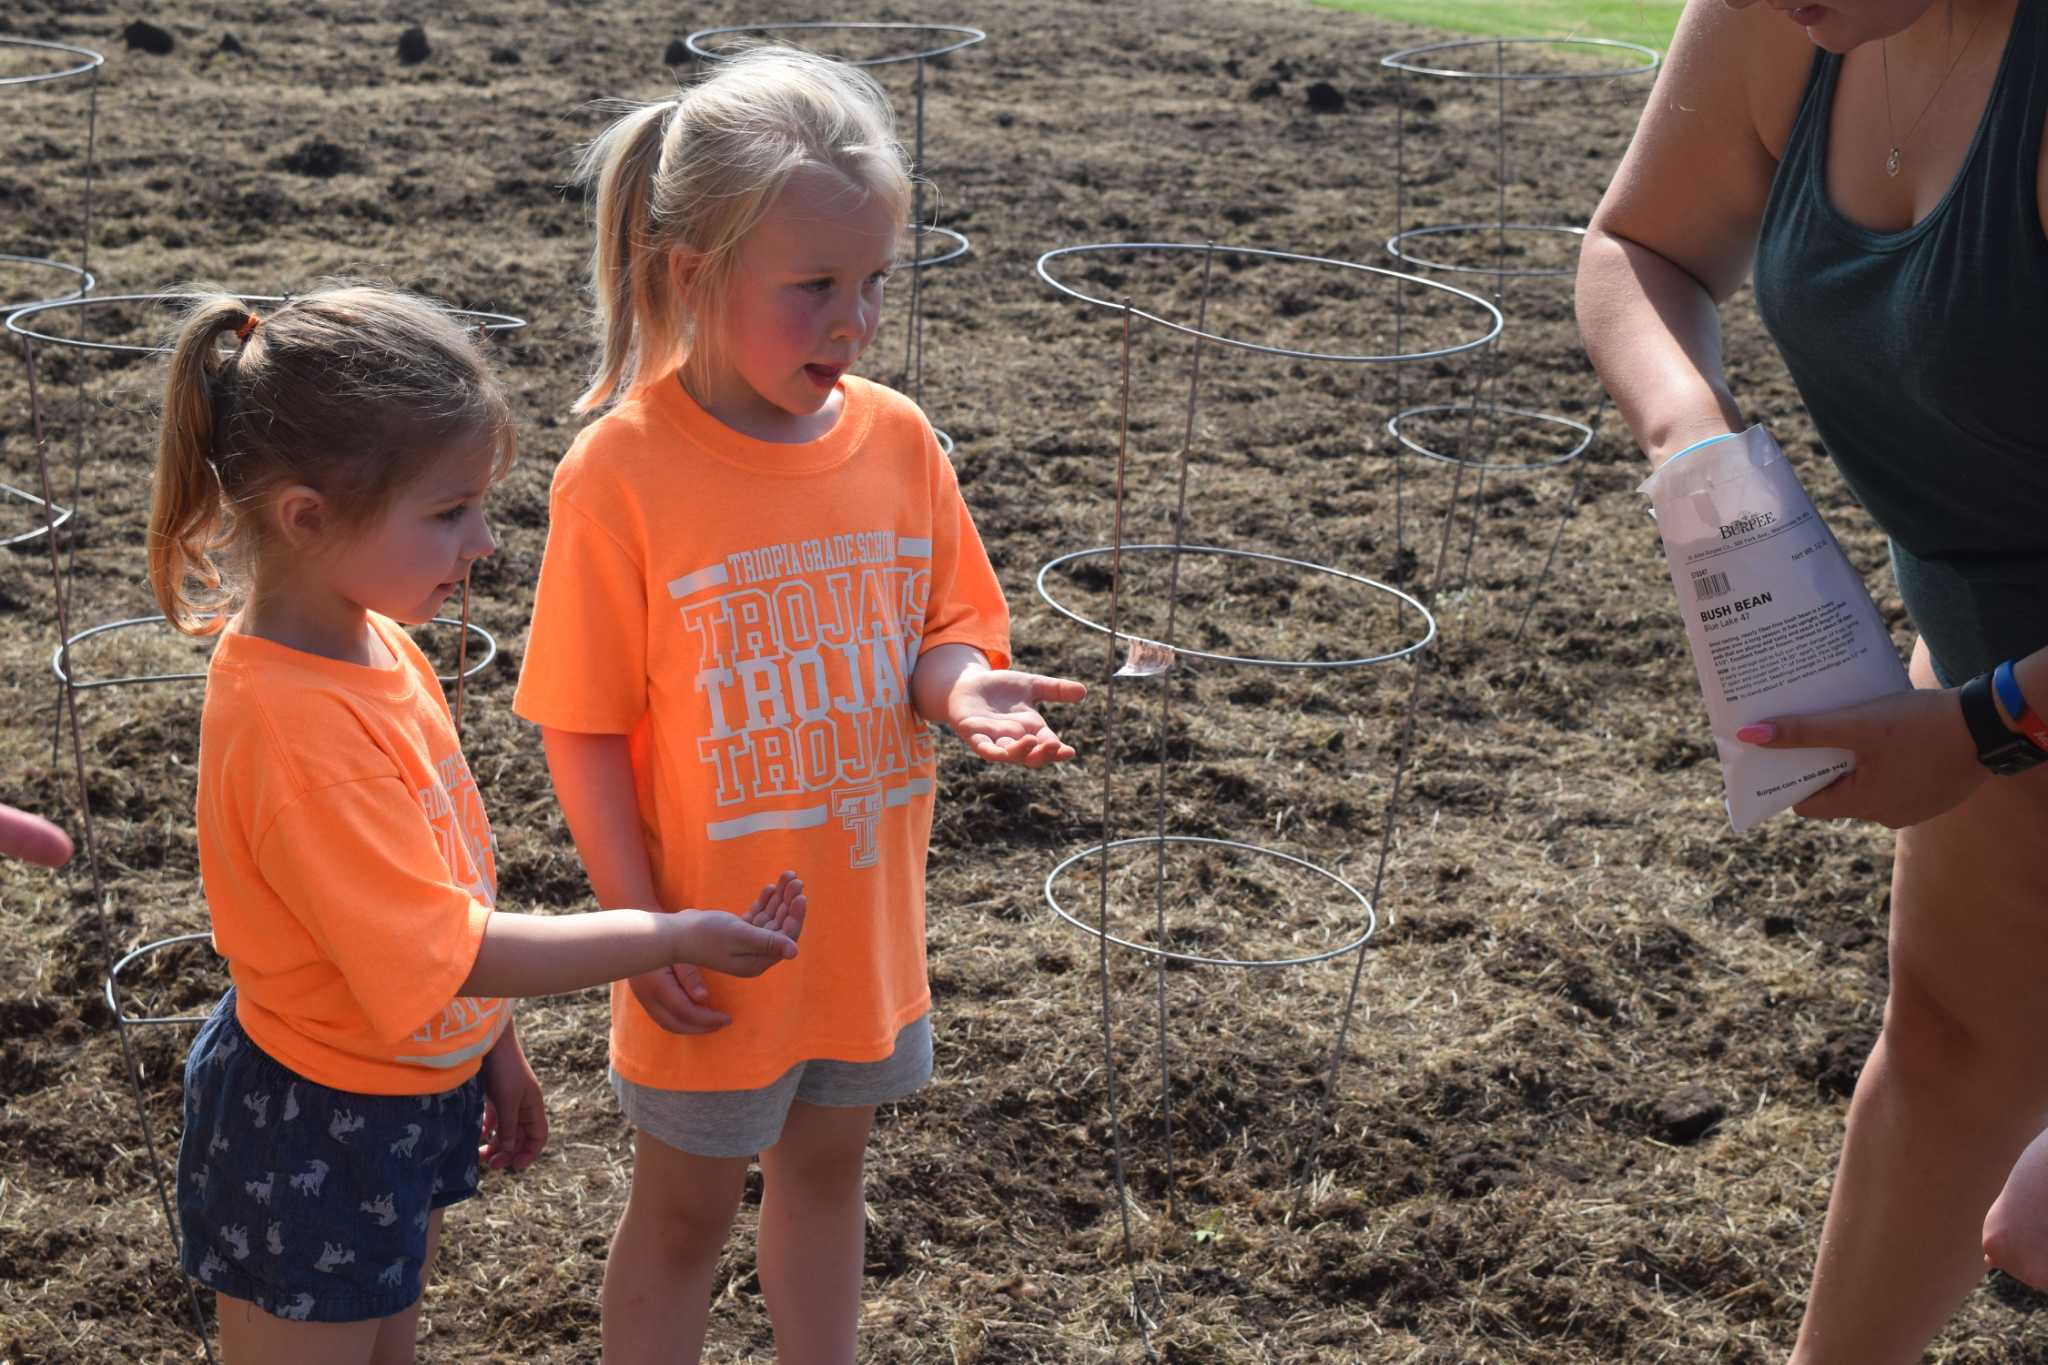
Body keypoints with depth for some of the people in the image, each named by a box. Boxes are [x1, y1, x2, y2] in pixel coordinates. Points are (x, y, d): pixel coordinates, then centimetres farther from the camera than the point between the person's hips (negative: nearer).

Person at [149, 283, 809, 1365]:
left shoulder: (367, 642, -3)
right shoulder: (295, 727, -33)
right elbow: (444, 949, -28)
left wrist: (494, 1050, 16)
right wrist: (679, 937, -20)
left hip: (412, 1092, 9)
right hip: (311, 1142, -9)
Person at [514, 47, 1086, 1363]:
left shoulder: (897, 438, -6)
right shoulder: (621, 475, -19)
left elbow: (949, 624, 4)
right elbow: (584, 726, -13)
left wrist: (956, 683, -20)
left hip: (865, 918, 5)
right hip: (718, 941, -4)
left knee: (827, 1164, 24)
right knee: (686, 1207, 14)